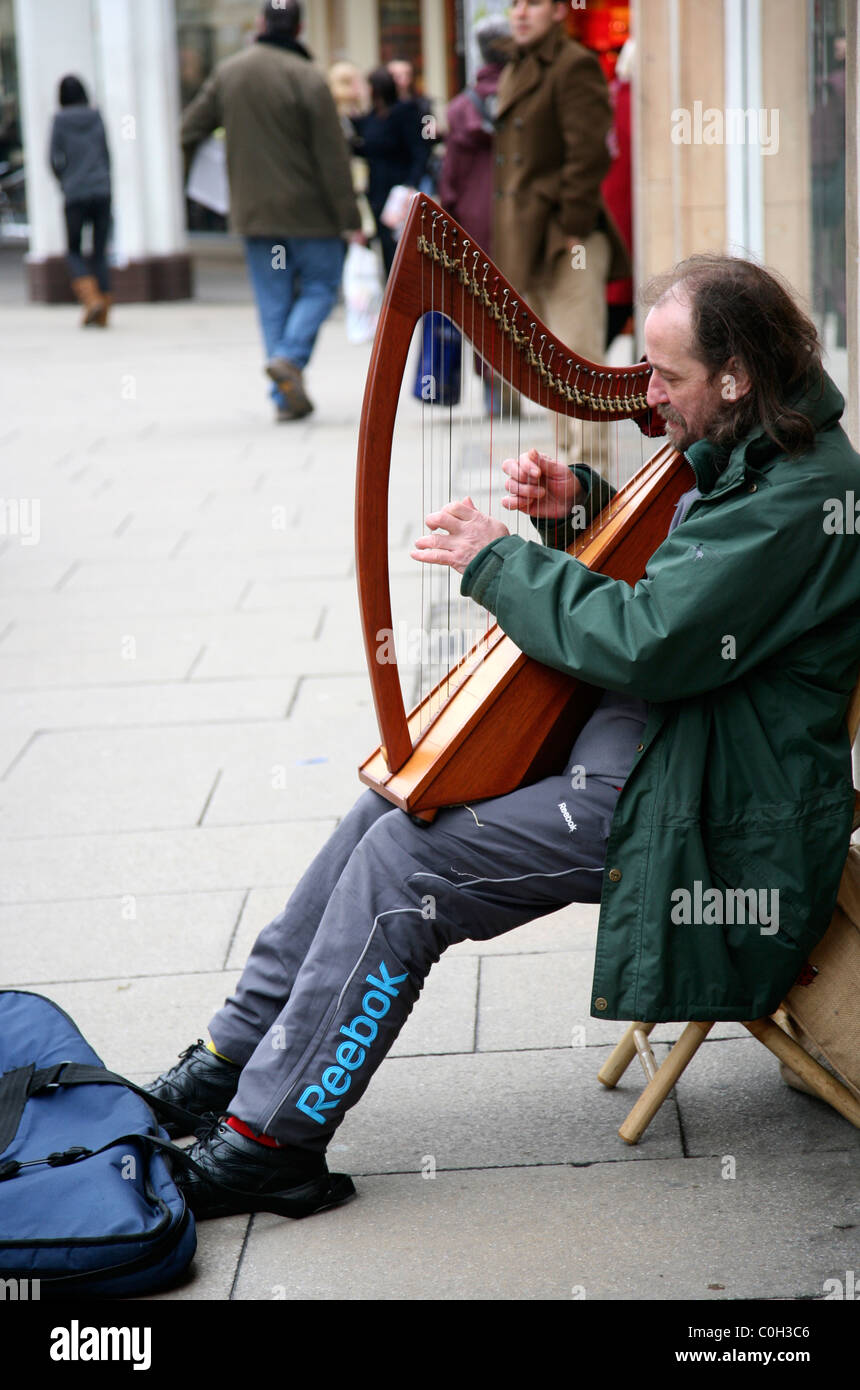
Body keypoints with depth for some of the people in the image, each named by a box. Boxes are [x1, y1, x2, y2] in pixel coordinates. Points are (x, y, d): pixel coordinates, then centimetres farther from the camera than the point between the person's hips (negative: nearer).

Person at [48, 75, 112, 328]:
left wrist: (64, 183, 12)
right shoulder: (96, 117, 6)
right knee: (100, 251, 8)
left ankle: (91, 299, -12)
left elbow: (55, 157, -4)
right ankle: (103, 314, 3)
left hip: (75, 193, -2)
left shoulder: (60, 120, -1)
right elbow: (106, 154, 9)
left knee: (74, 251, 10)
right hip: (102, 190, 2)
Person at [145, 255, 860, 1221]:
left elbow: (648, 643, -28)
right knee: (389, 807, 7)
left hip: (698, 810, -10)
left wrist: (498, 561, -17)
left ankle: (273, 1136, -5)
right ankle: (234, 1056, 15)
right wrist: (579, 503, 3)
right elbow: (655, 544, 25)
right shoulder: (733, 450, 8)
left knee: (405, 861, -15)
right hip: (636, 742, 10)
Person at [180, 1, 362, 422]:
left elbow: (191, 129, 9)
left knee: (273, 300, 9)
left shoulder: (228, 72, 4)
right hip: (308, 211, -4)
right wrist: (350, 217, -9)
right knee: (320, 286, 9)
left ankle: (286, 396, 5)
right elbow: (332, 157, -12)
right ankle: (289, 357, -15)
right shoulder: (308, 80, -12)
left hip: (253, 211, 5)